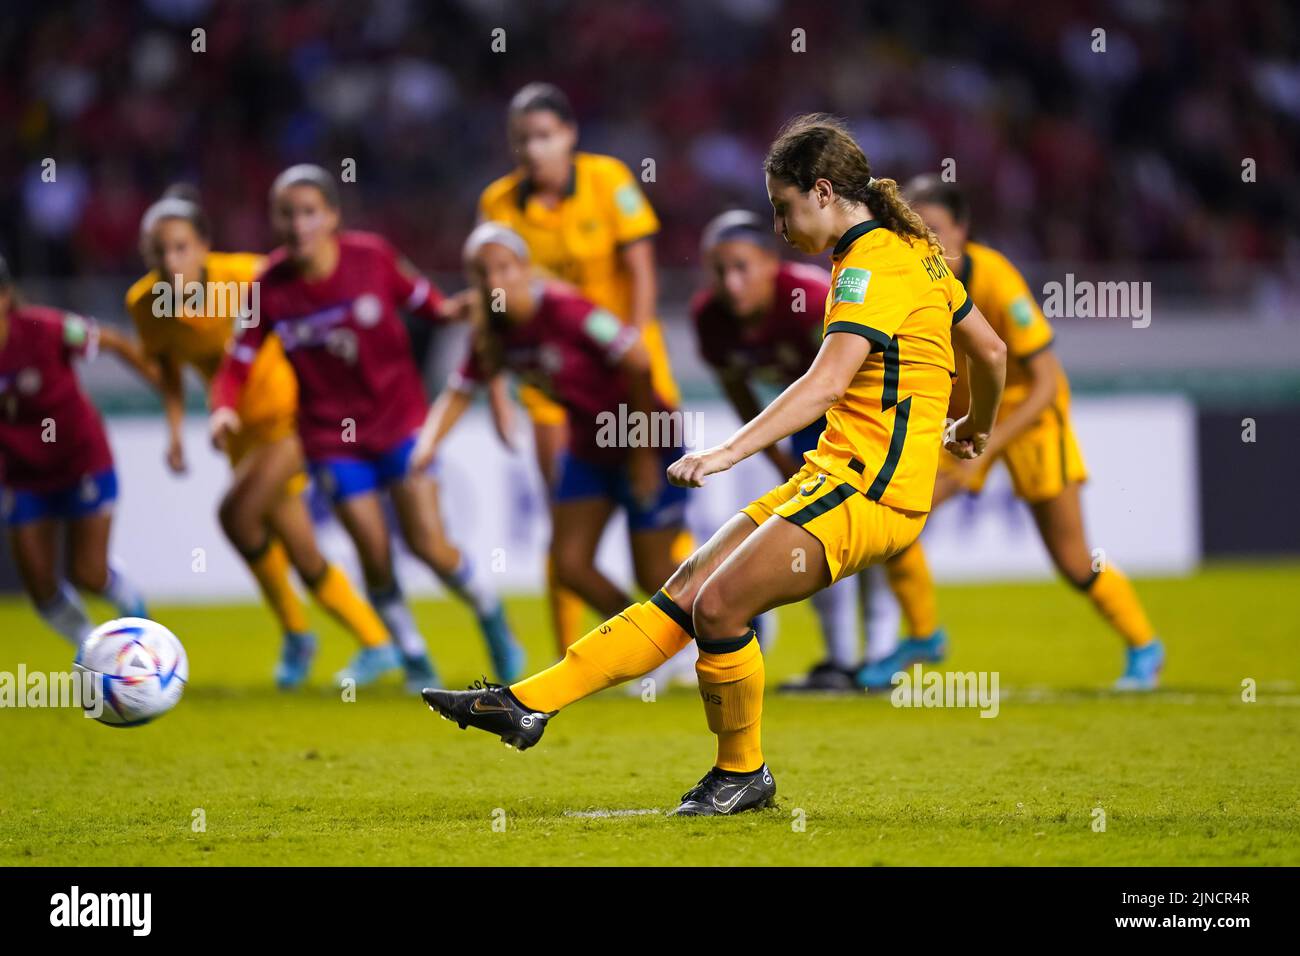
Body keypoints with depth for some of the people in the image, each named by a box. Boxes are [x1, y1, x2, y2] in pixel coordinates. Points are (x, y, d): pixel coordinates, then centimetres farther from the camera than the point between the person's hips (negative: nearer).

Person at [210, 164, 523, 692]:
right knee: (375, 555, -4)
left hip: (399, 416, -1)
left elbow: (422, 298, 4)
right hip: (332, 435, 1)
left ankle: (496, 627, 17)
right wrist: (224, 407, -24)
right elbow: (239, 362, -7)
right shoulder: (271, 286, -11)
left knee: (429, 545, -8)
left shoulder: (371, 256, -13)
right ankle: (413, 657, 20)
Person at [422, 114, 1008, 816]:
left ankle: (742, 774, 3)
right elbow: (991, 349, 26)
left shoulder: (872, 265, -15)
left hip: (872, 491, -10)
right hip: (835, 473, 10)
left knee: (720, 603, -18)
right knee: (685, 593, 3)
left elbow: (827, 383, -29)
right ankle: (528, 704, -1)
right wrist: (975, 427, 45)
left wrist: (729, 452, -36)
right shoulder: (913, 248, 16)